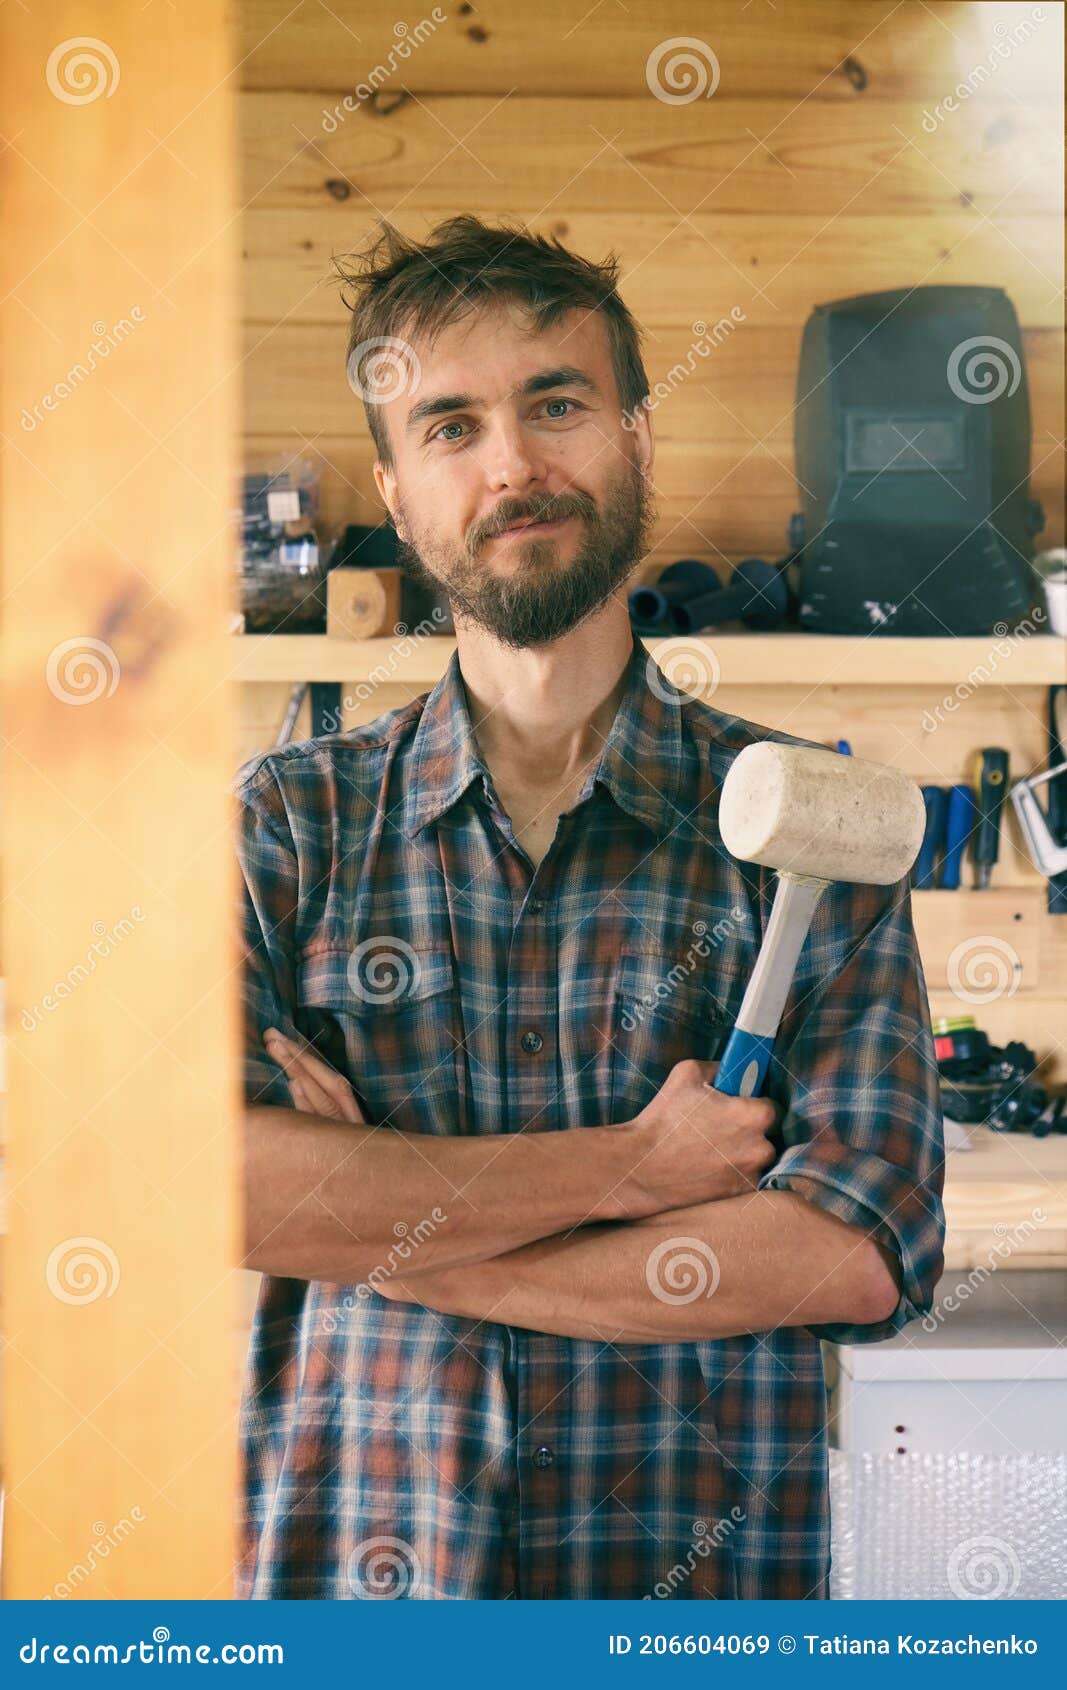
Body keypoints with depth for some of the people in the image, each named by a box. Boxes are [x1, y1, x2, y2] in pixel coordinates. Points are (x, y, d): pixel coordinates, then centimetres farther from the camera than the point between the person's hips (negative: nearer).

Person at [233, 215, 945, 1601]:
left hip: (699, 1575, 0)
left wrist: (369, 1227, -14)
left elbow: (859, 1254, -14)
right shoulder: (286, 820, 0)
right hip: (336, 1565, 1)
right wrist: (627, 1164, -16)